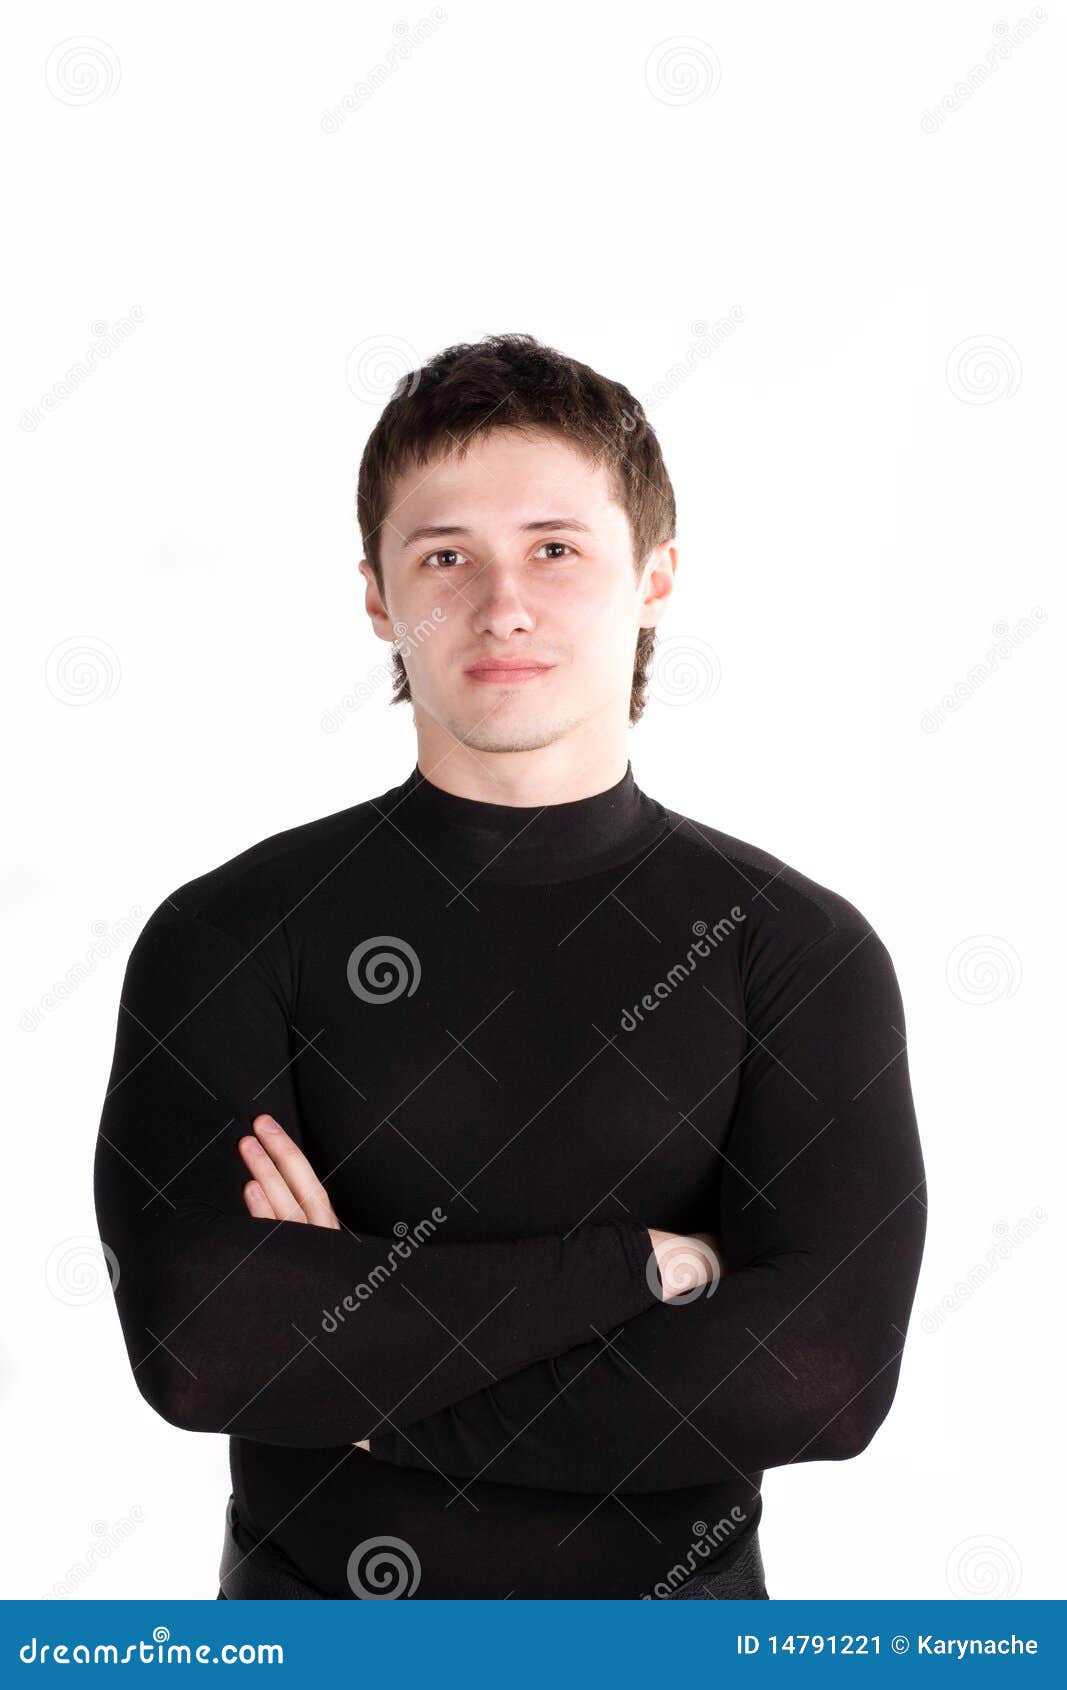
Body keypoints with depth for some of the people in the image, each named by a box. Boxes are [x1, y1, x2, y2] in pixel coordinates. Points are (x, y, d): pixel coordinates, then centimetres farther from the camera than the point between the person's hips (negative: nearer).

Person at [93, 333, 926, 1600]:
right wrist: (632, 1264, -20)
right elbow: (195, 1343, -21)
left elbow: (824, 1376, -20)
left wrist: (360, 1356, -19)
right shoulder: (231, 933, -8)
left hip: (669, 1623, 0)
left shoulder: (801, 950, -8)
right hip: (311, 1601, 0)